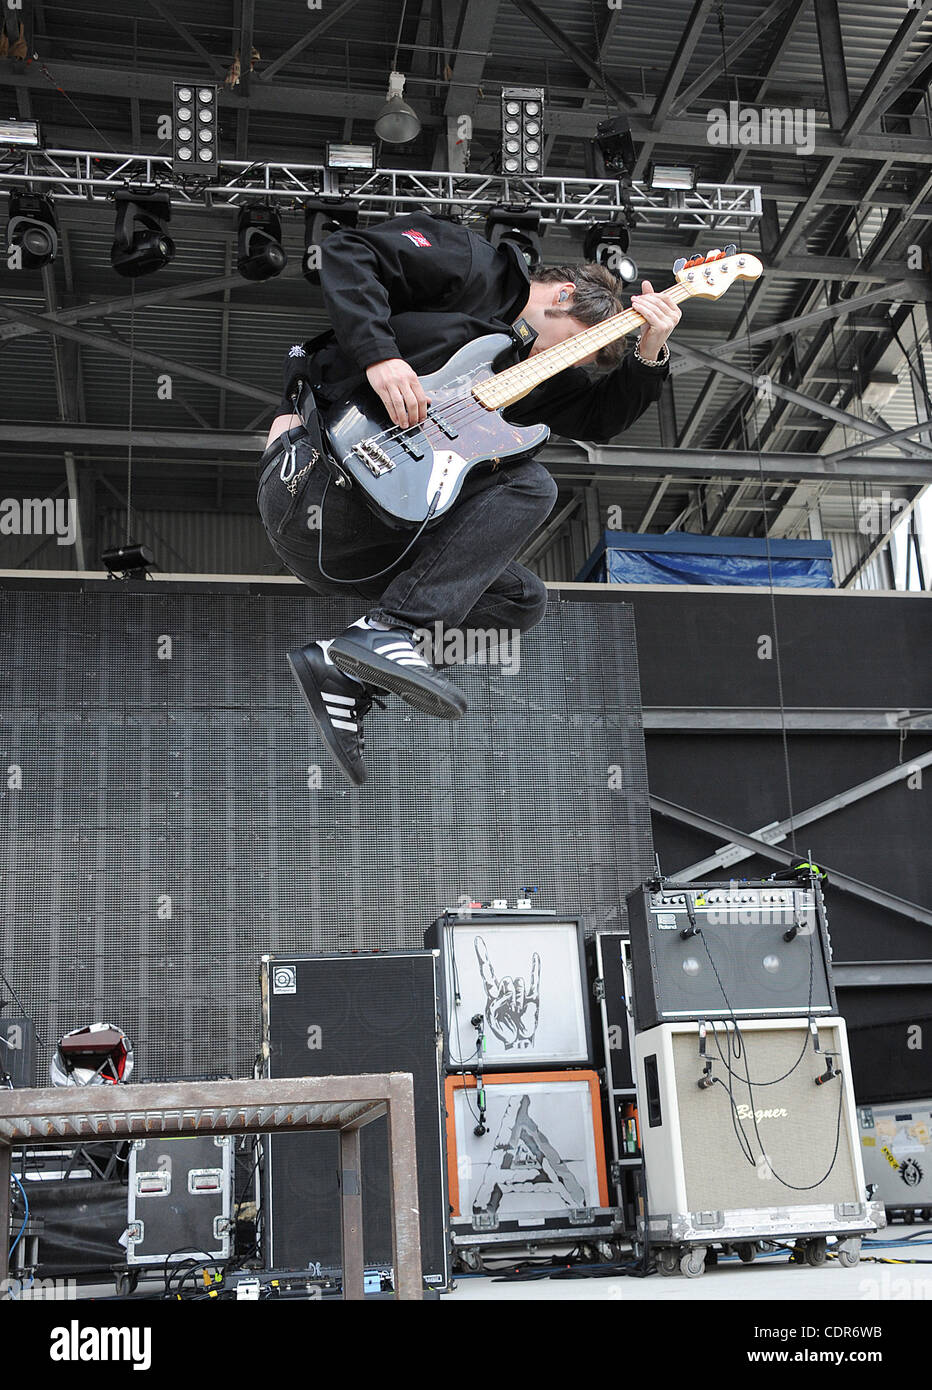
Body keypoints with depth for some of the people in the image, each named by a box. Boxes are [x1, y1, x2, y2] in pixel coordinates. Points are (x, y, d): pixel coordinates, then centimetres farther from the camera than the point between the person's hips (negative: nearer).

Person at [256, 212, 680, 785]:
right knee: (529, 486, -14)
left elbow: (600, 419, 22)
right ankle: (387, 630, -24)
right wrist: (380, 353, -23)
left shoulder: (536, 368, 24)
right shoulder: (470, 265, 1)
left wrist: (649, 354, 7)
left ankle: (345, 669, -4)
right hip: (314, 466, -9)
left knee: (523, 601, 5)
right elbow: (348, 251, -10)